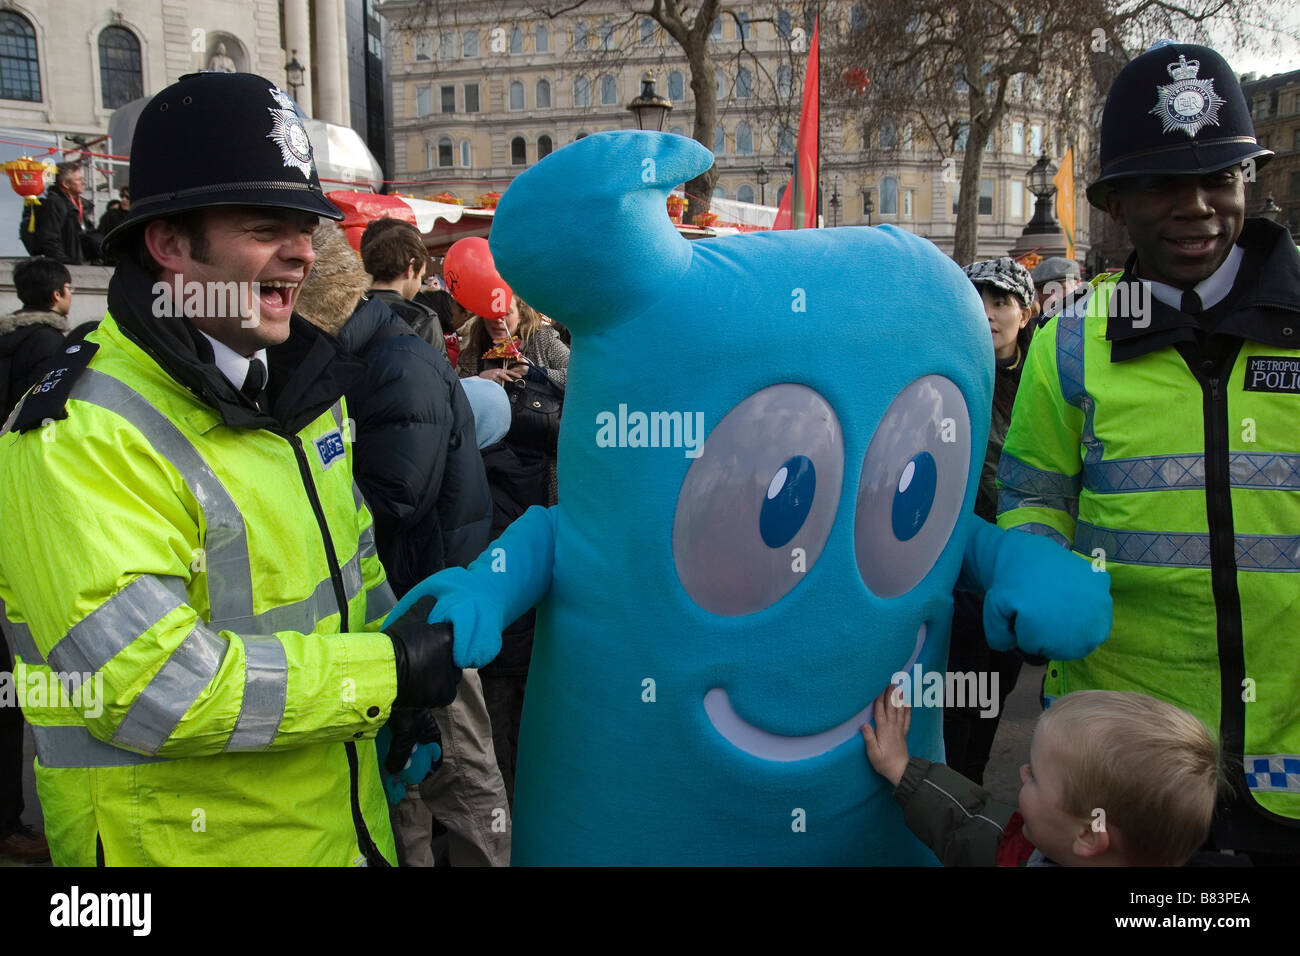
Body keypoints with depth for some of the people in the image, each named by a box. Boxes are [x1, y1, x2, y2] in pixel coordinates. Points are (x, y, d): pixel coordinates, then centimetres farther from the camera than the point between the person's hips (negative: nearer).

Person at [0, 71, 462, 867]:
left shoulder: (299, 380, 3)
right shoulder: (82, 438, -22)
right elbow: (151, 689, -27)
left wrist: (403, 685, 5)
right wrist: (386, 673, -20)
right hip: (189, 838, -7)